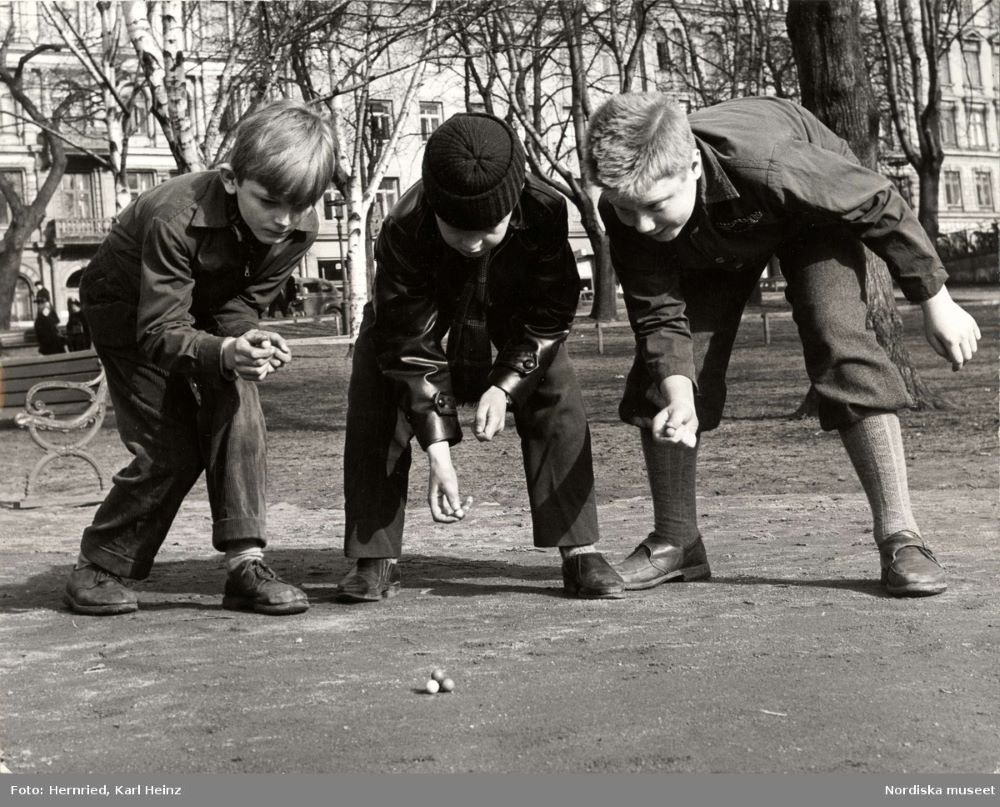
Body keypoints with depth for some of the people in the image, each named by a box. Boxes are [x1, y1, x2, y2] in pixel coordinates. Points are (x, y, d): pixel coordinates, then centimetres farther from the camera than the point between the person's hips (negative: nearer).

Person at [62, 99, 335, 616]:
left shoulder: (299, 229, -22)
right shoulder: (177, 219, -39)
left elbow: (240, 306, -15)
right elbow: (161, 331, -39)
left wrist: (254, 342, -39)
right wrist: (226, 353, -57)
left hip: (206, 314, 5)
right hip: (129, 312, -5)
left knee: (239, 420, -16)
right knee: (171, 452, -11)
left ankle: (245, 563, -11)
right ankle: (96, 568, 6)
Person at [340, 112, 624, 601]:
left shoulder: (545, 213, -37)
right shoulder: (403, 232, -39)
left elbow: (550, 317, -22)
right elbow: (410, 346, -33)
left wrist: (505, 384, -31)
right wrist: (437, 447, -37)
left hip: (511, 308, 1)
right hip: (417, 307, 0)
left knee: (556, 397, -15)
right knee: (375, 406, -15)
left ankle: (581, 552, -9)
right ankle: (374, 558, -4)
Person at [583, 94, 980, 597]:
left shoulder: (765, 163, -45)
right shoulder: (624, 211, -33)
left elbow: (880, 205, -29)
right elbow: (659, 316, -26)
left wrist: (936, 302, -19)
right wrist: (678, 397, -46)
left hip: (812, 211, -4)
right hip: (710, 245, 4)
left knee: (839, 343, -26)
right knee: (660, 368, -9)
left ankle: (899, 538, -22)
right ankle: (675, 541, 7)